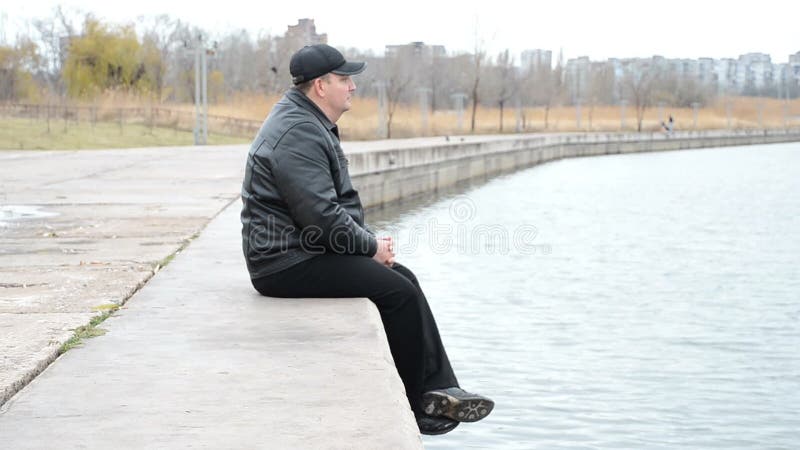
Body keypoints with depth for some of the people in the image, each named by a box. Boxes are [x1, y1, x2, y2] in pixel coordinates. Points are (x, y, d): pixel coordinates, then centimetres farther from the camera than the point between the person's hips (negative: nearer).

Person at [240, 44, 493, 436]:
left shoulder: (313, 124, 16)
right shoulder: (297, 134, -20)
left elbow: (341, 197, 21)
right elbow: (321, 215, -26)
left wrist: (370, 242, 7)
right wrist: (371, 246, -12)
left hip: (308, 250, 11)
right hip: (289, 264, -11)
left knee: (404, 279, 9)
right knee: (399, 293, -14)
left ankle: (439, 390, 8)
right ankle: (416, 406, -1)